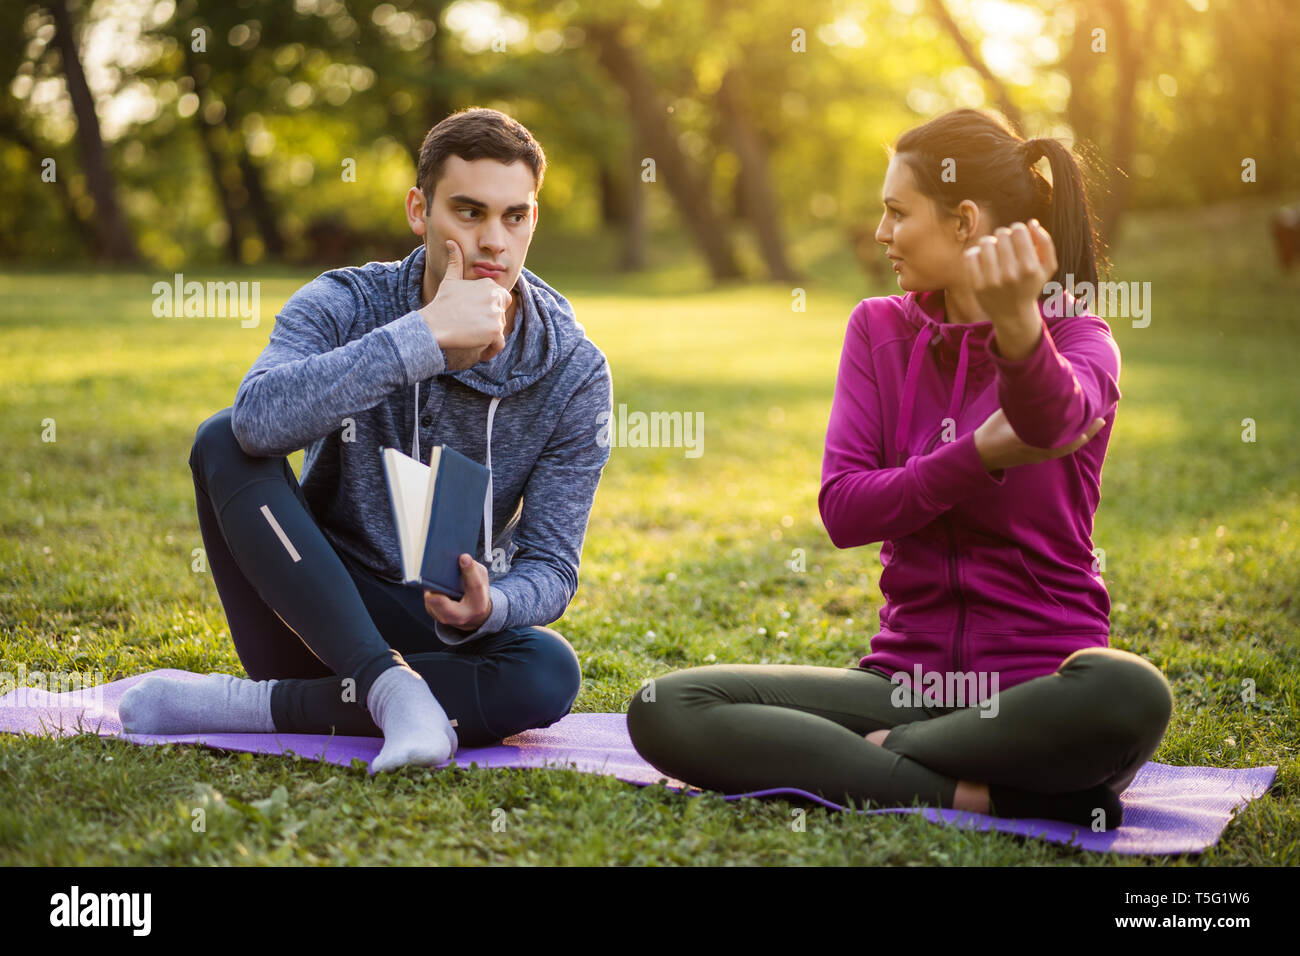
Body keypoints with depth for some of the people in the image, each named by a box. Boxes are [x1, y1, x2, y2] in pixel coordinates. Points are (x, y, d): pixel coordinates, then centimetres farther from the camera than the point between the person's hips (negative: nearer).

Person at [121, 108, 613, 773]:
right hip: (313, 612, 0)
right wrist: (424, 336, -36)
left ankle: (237, 705, -25)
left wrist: (486, 610, -31)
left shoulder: (575, 375, -8)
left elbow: (550, 564, -7)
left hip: (442, 634, 1)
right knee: (223, 442, -25)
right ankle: (392, 688, -34)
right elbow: (259, 417, -33)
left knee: (549, 673, -33)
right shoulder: (341, 306, -10)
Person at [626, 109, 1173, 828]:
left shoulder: (1079, 341, -2)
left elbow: (1054, 419, -29)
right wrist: (983, 453, -16)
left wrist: (1020, 324, -52)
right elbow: (843, 511, -2)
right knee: (663, 709, -19)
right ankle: (981, 794, -23)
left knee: (1129, 694, -39)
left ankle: (857, 756, -18)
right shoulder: (879, 329, 10)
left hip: (1037, 686, -3)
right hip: (906, 678, 3)